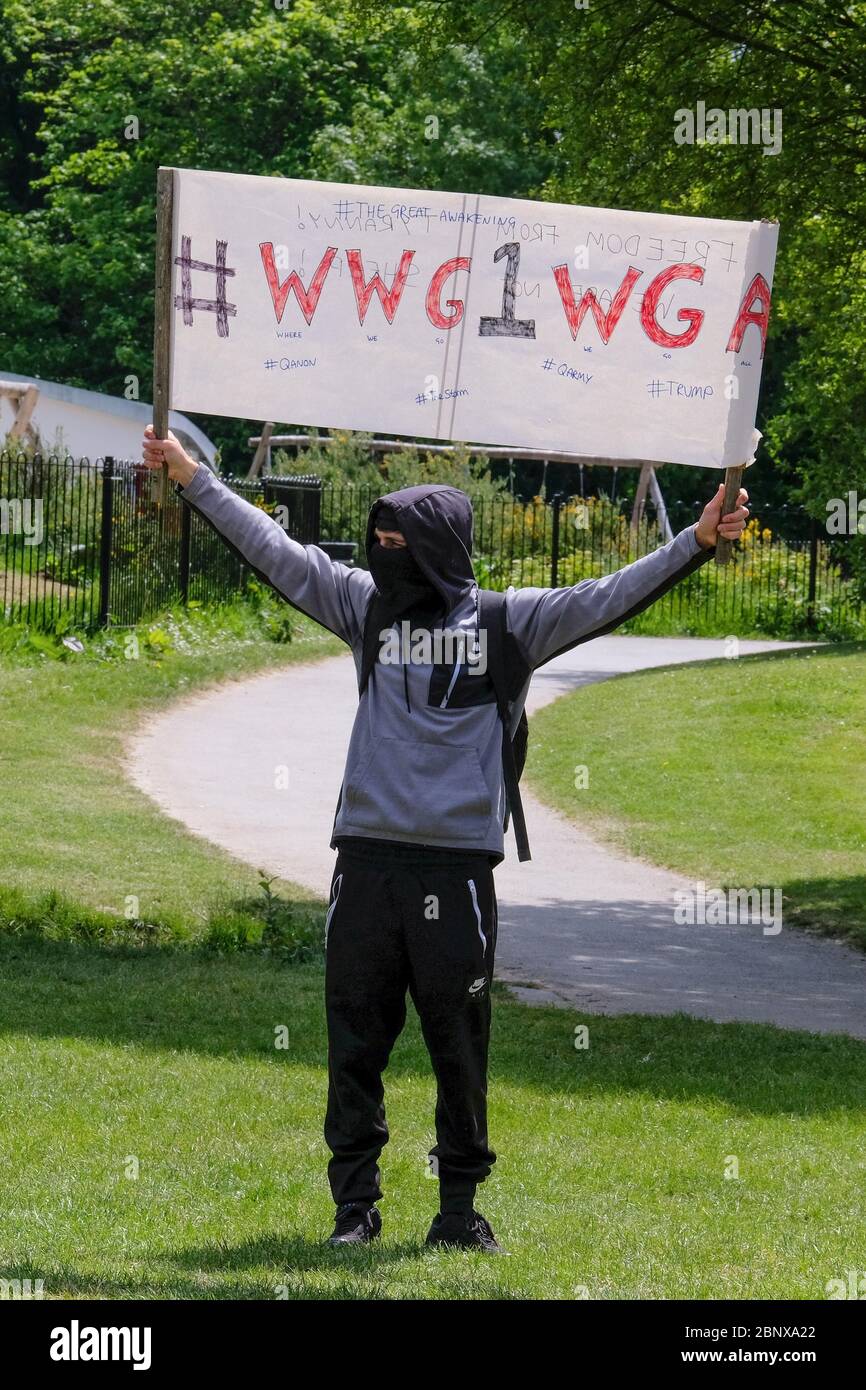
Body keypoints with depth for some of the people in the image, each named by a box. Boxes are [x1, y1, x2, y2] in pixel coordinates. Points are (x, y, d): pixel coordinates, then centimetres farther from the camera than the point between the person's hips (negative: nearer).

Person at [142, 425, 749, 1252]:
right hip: (366, 857, 3)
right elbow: (274, 551, 12)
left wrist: (697, 543, -13)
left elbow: (605, 600, -3)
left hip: (458, 864, -2)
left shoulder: (509, 622, 3)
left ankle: (459, 1206, 12)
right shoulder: (367, 605, 10)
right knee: (355, 1035, 4)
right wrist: (193, 480, 12)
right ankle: (354, 1203, 10)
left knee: (458, 1041, 2)